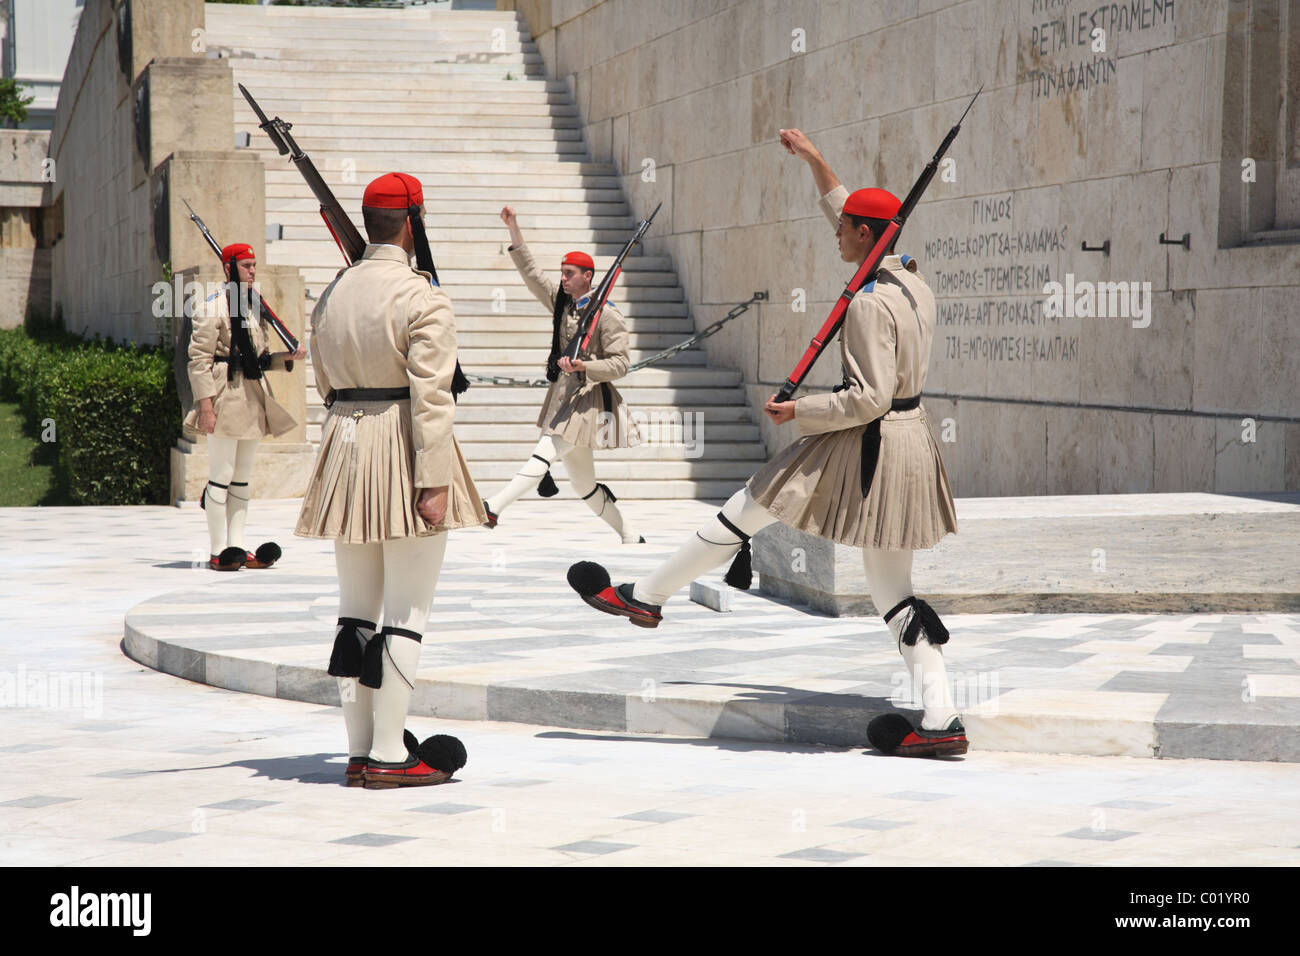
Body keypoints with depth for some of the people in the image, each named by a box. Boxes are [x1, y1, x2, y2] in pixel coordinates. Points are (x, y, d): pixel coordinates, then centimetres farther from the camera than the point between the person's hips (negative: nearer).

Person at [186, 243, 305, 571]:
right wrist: (205, 405, -19)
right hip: (225, 398, -8)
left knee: (242, 478, 10)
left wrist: (287, 356, 4)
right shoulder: (213, 307, -9)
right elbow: (199, 359, -13)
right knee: (221, 476, -5)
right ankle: (217, 551, 0)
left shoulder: (254, 307, 16)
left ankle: (236, 547, 14)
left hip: (253, 400, 8)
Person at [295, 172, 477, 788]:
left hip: (345, 444, 7)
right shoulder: (422, 299, -12)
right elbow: (430, 396, -18)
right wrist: (434, 479, -19)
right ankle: (389, 756, -4)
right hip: (406, 458, -7)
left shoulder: (332, 294, 11)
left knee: (355, 609, 11)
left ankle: (359, 752, 14)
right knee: (407, 614, -3)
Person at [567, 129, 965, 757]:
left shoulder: (869, 304, -19)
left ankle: (645, 596, 19)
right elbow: (844, 211, 25)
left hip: (866, 445, -8)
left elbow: (870, 396, -23)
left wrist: (799, 411, -12)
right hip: (909, 441, 8)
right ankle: (941, 719, 3)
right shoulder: (914, 284, 9)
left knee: (745, 512, 7)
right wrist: (812, 159, 29)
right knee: (893, 590, 9)